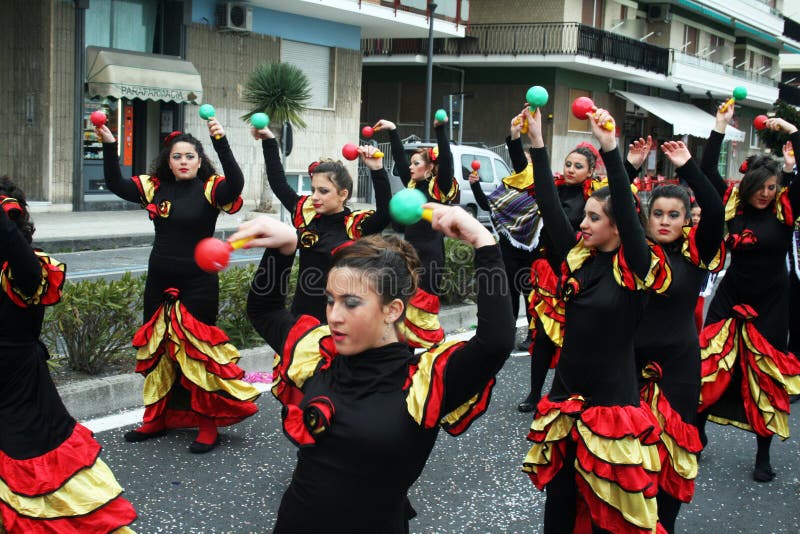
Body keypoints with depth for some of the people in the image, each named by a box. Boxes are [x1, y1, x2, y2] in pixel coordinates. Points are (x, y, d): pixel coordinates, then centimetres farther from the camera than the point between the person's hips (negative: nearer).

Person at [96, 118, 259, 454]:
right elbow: (115, 185, -1)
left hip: (198, 284, -5)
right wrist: (109, 146, -13)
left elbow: (236, 183, -26)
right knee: (158, 350, 14)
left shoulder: (210, 190, -7)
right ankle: (158, 418, 29)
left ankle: (209, 424, 10)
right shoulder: (155, 188, 6)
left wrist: (221, 142, -36)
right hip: (159, 283, 5)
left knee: (198, 351, -2)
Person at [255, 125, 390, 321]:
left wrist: (377, 171, -38)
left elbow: (385, 214, -30)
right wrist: (269, 142, 13)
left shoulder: (355, 224, -11)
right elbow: (278, 183, 14)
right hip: (301, 310, 5)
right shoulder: (306, 213, 4)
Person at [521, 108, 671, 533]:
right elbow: (549, 207, -2)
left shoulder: (637, 268, -10)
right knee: (559, 494, 12)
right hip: (566, 394, 5)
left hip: (611, 400, -5)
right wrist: (536, 143, -8)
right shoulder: (577, 257, 4)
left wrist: (609, 149, -34)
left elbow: (627, 210, -24)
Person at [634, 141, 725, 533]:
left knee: (673, 447, 6)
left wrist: (688, 168, -19)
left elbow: (715, 212, -16)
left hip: (678, 364, 0)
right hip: (631, 360, 0)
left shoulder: (694, 253, -1)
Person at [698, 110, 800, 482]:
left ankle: (763, 455, 16)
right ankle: (697, 431, 24)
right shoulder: (732, 203, -2)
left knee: (768, 377, 5)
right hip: (731, 298, 1)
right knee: (711, 368, 5)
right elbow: (707, 172, -4)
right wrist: (720, 129, -5)